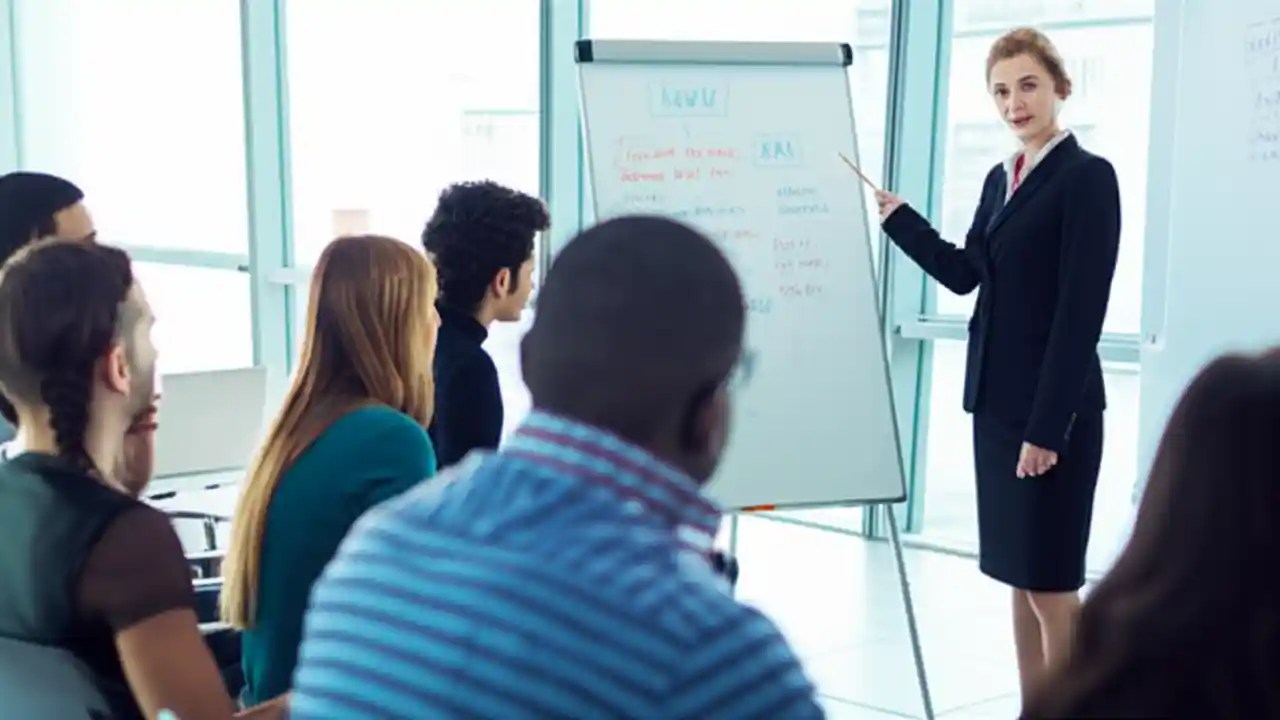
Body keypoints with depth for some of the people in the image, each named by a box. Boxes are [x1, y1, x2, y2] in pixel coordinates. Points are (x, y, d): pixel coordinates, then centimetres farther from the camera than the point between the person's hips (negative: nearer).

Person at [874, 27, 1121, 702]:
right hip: (997, 400, 8)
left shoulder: (1087, 175, -11)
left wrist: (1048, 424, -19)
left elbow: (1082, 309, -16)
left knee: (1050, 583, -1)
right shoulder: (1000, 178, 13)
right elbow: (964, 274, 16)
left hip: (1053, 407, -8)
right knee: (1018, 577, 13)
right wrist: (894, 214, 11)